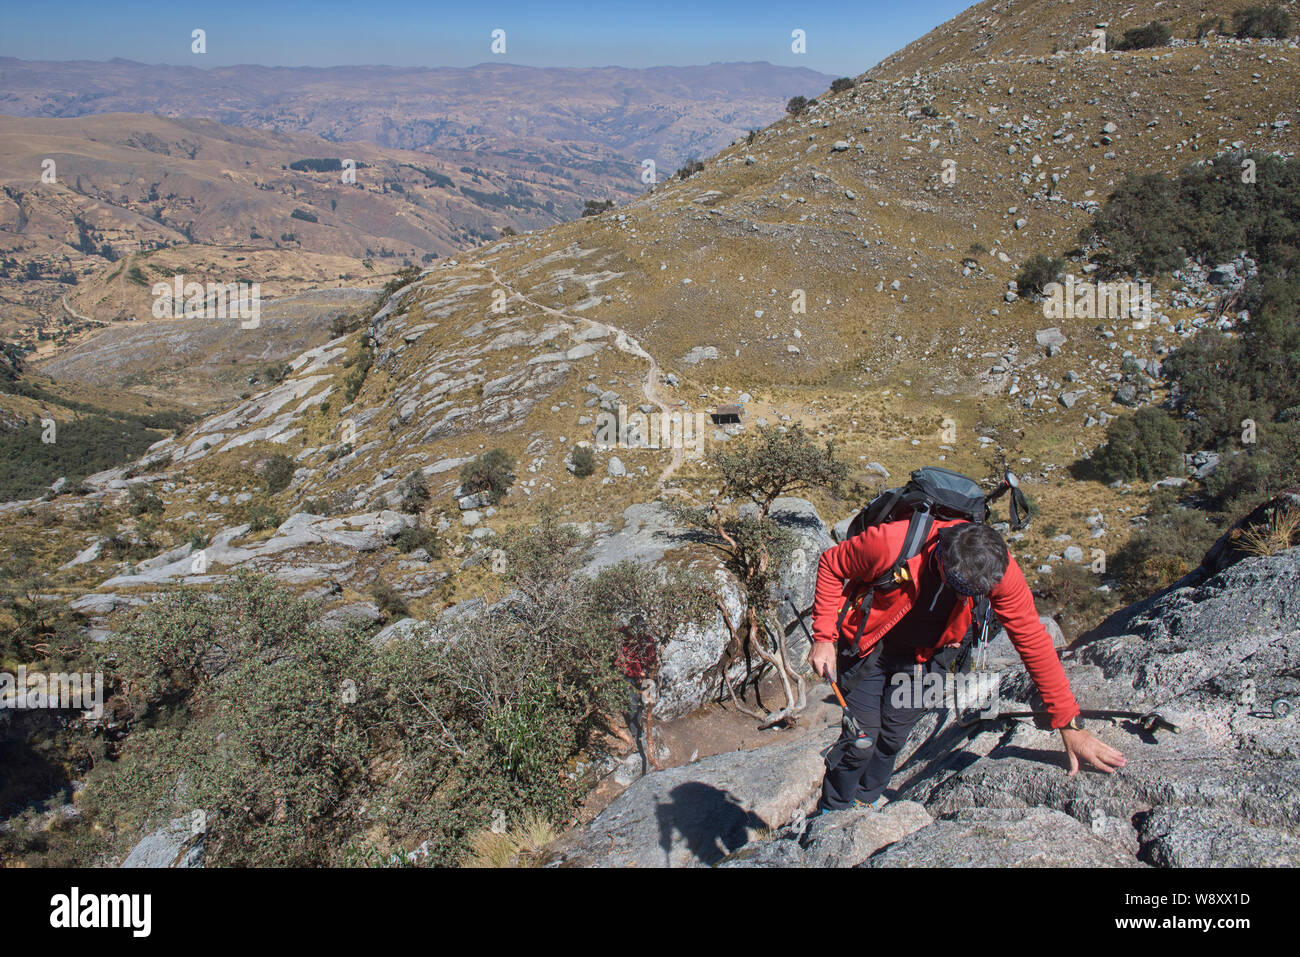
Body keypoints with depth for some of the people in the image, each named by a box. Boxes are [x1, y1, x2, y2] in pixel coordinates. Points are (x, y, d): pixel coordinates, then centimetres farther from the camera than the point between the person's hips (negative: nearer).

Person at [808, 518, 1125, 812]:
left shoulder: (1000, 569, -28)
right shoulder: (890, 544, -38)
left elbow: (1033, 640, -19)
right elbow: (831, 564, -18)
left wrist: (1070, 724, -16)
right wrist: (823, 637, -21)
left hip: (923, 654, 3)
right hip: (868, 643, -3)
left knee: (892, 738, 6)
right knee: (862, 739, -5)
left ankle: (866, 803, 36)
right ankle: (831, 813, 22)